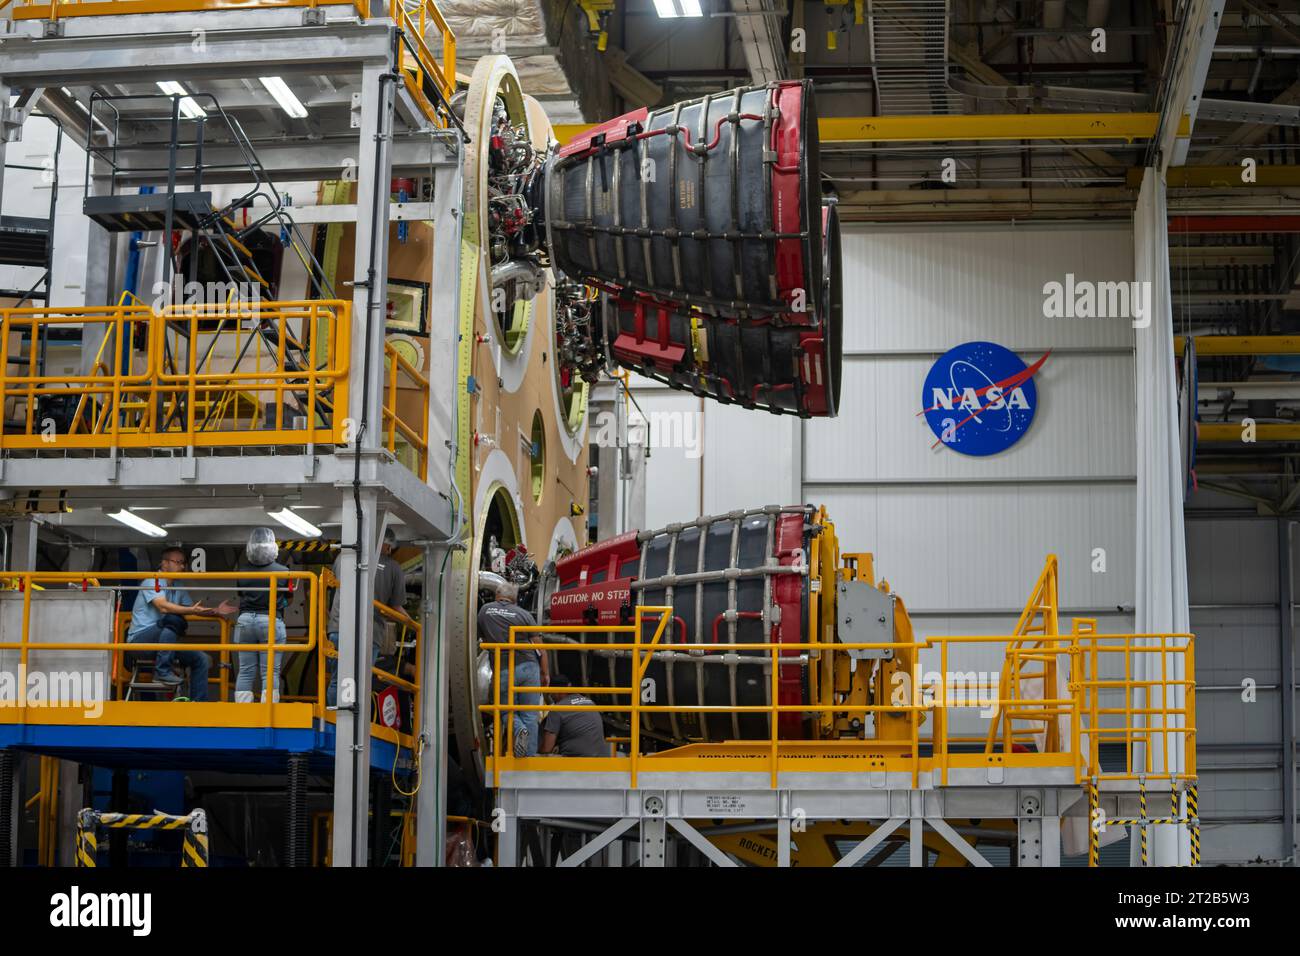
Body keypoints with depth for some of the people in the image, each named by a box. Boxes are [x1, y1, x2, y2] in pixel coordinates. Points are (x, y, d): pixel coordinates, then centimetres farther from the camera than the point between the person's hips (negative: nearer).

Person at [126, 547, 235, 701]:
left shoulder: (178, 588, 14)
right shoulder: (152, 582, -12)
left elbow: (193, 606, 24)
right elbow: (163, 607, -27)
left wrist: (215, 610, 7)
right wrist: (192, 610, -37)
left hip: (162, 641, 9)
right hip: (139, 639, -9)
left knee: (200, 659, 1)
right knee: (174, 620, -34)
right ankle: (163, 671, -31)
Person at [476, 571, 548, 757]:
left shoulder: (485, 611, 6)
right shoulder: (523, 615, 1)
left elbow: (475, 638, 16)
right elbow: (539, 646, 0)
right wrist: (545, 673, 9)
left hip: (503, 670, 0)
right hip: (529, 666, 0)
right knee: (530, 715, 6)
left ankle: (519, 730, -16)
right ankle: (529, 757, 1)